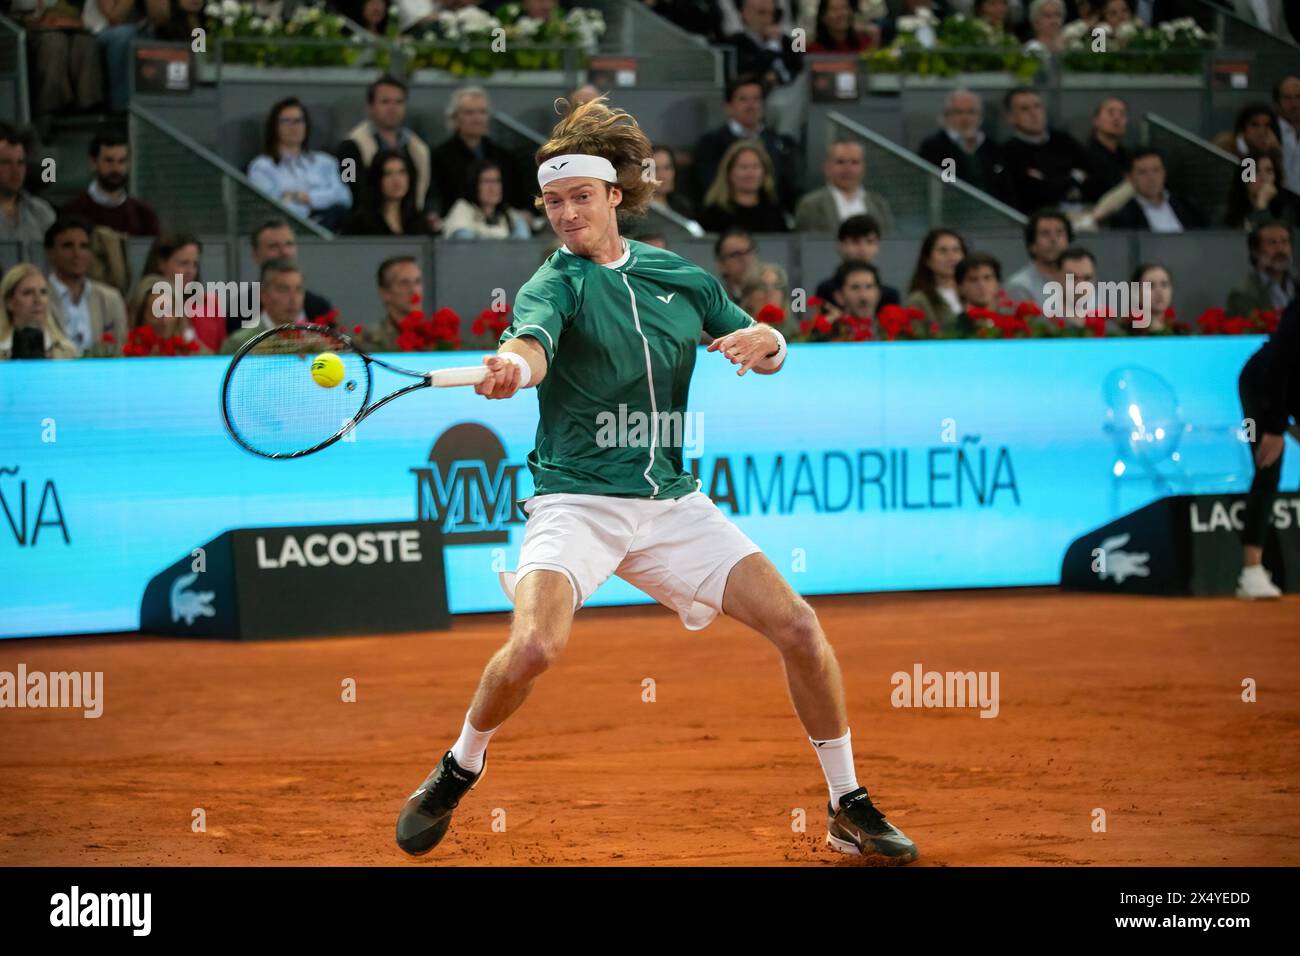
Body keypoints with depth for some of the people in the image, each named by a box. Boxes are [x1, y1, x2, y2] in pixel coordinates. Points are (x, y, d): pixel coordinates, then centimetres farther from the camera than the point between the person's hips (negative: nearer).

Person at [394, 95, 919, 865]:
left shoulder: (682, 278, 9)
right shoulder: (555, 283, -5)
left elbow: (772, 359, 18)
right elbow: (535, 340, -29)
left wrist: (764, 339, -7)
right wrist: (513, 367, -53)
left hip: (673, 504, 4)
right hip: (576, 503, -4)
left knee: (798, 627, -6)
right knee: (535, 644, -28)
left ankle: (850, 808, 11)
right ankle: (459, 772, 1)